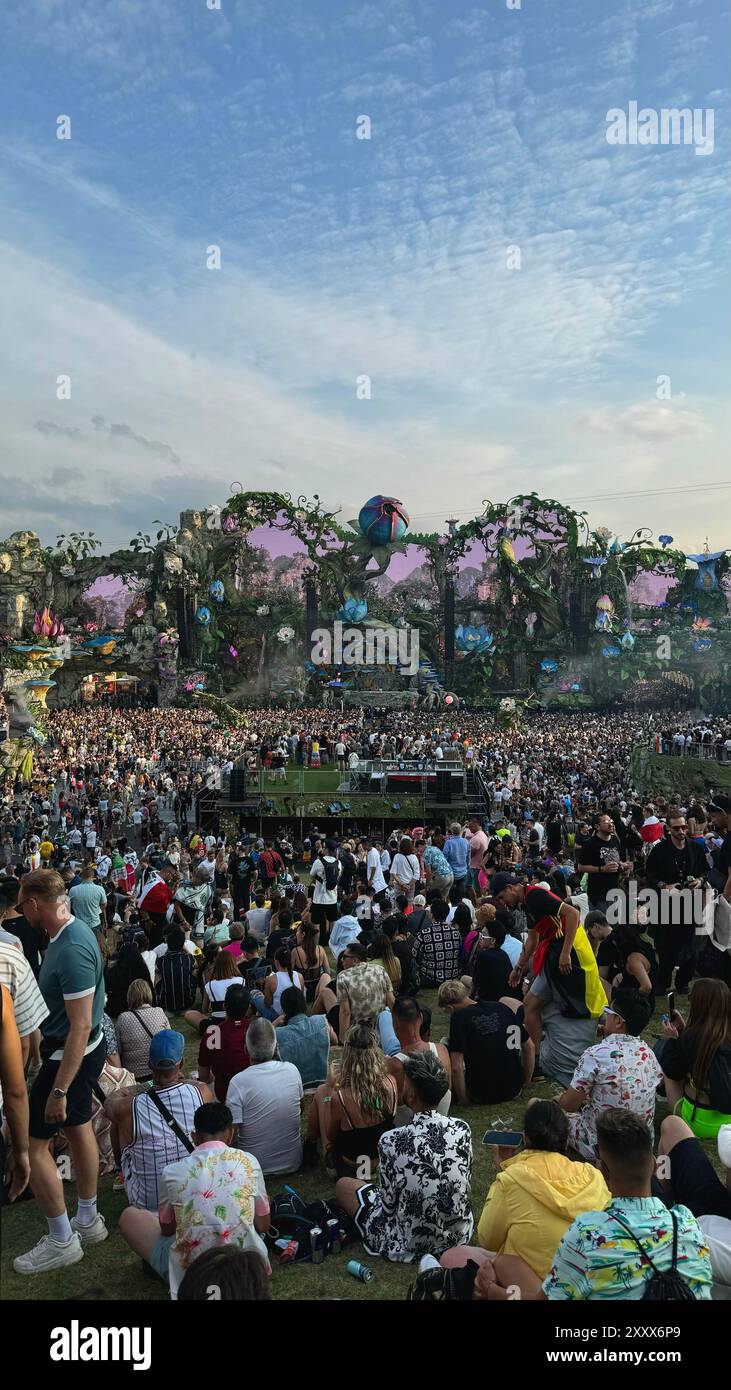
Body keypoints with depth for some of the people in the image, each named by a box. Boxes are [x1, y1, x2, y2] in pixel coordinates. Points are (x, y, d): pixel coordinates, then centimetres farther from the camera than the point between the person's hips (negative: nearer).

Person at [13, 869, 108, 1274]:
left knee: (30, 1142, 2)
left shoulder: (72, 950, -30)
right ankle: (88, 1221, 37)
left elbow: (81, 1026, -29)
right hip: (84, 1049, 10)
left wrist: (59, 1090, -24)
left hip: (72, 1055, -10)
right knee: (78, 1128, 21)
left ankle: (61, 1240, 16)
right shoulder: (72, 932, 1)